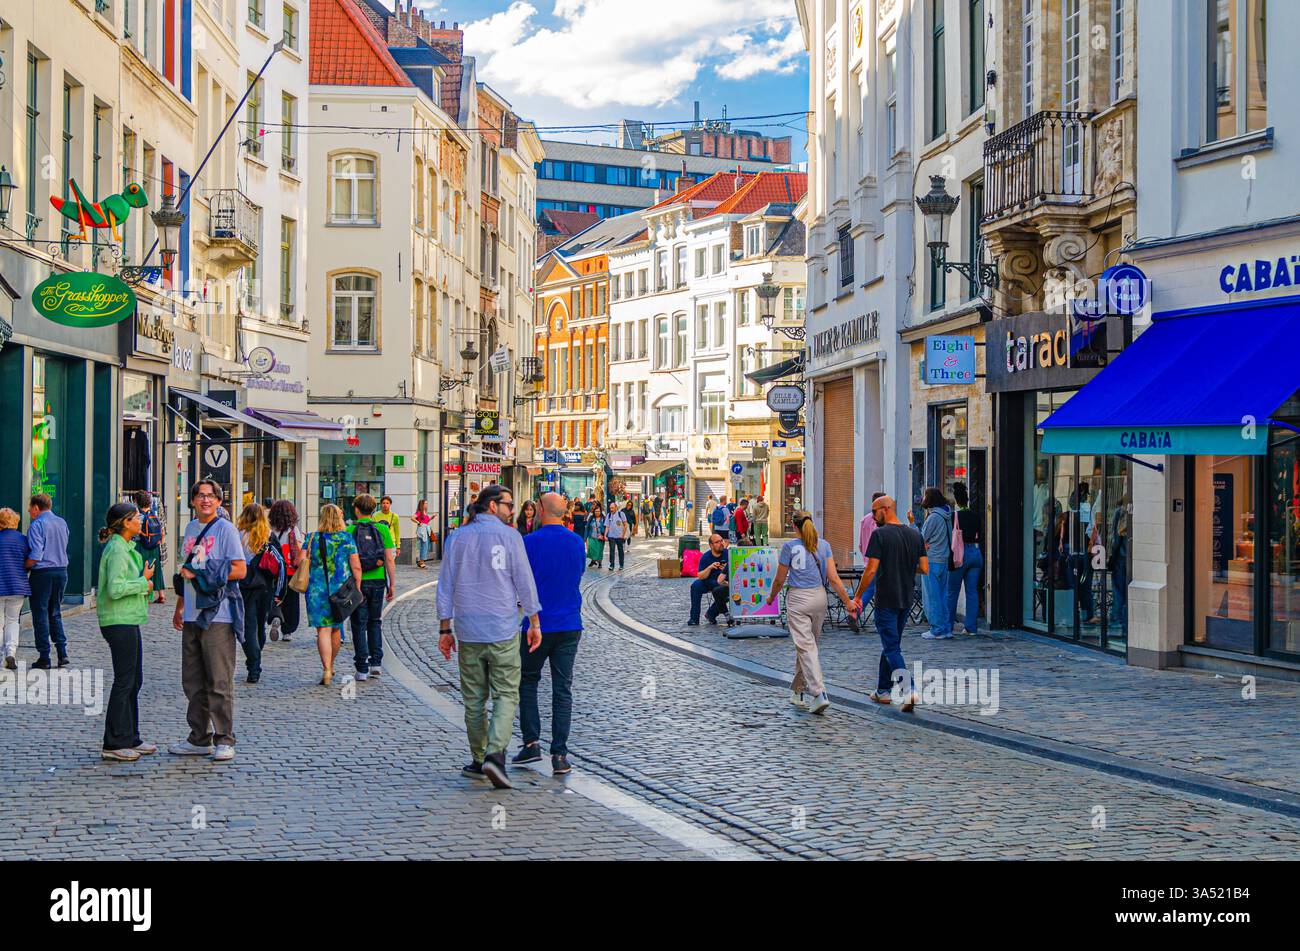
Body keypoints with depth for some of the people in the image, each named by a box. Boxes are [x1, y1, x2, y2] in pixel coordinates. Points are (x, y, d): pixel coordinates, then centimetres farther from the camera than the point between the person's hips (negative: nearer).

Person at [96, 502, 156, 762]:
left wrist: (144, 583, 2)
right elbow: (115, 589, -24)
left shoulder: (127, 547, 15)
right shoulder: (117, 550, -16)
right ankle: (114, 744, 0)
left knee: (134, 680, 14)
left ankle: (130, 739, 21)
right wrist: (144, 582, -14)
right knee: (124, 681, -5)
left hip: (129, 621, 10)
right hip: (119, 621, -10)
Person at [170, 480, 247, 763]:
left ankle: (224, 740, 1)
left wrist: (200, 574, -12)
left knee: (220, 681, -6)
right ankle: (199, 739, 19)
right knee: (193, 682, 10)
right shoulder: (191, 528, 17)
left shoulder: (225, 529, -6)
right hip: (192, 615, 7)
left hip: (218, 615, -7)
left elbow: (240, 570, -11)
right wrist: (179, 607, 24)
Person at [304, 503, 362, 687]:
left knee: (323, 630, -3)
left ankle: (326, 669, -15)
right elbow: (356, 567, -4)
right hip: (342, 589, 2)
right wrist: (357, 589, 4)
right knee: (336, 628, 18)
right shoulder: (347, 538, -1)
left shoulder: (312, 538, -1)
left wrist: (306, 584, 10)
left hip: (317, 589, -1)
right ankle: (330, 666, 34)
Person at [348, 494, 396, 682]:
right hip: (378, 582, 2)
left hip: (357, 582, -2)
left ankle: (362, 668, 3)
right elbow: (390, 559, -3)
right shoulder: (382, 529, 0)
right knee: (375, 622, 18)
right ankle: (376, 662, 14)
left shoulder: (349, 530, -4)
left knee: (359, 624, 5)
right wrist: (392, 585, 4)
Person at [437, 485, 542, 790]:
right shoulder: (509, 536, -5)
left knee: (474, 699, 12)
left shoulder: (457, 538, 5)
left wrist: (445, 630, 11)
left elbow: (445, 587, 6)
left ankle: (479, 760, 17)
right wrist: (534, 623, 4)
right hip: (503, 630, -3)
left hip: (468, 631, 3)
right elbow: (524, 582, -4)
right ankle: (495, 754, -16)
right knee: (506, 695, 1)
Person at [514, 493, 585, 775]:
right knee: (562, 689, 4)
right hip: (570, 624, 3)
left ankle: (532, 742, 9)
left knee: (527, 681, 16)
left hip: (538, 624, -3)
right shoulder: (577, 542, 4)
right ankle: (559, 755, 0)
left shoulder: (530, 542, -12)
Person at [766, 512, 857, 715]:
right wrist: (848, 602, 3)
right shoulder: (824, 545, 3)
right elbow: (833, 578, -2)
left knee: (805, 646, -8)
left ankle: (819, 694, -21)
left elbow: (780, 580, 0)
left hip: (797, 599, -4)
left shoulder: (789, 546, -6)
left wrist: (771, 597, 17)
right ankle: (798, 691, 29)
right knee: (808, 644, 18)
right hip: (819, 597, 4)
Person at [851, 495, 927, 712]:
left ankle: (909, 690, -19)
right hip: (906, 599, 7)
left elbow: (871, 570, -17)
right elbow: (924, 568, 4)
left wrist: (858, 596, -6)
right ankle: (883, 690, 25)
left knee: (892, 648, -5)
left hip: (886, 600, -7)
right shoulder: (915, 535, 5)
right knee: (891, 644, 19)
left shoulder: (880, 534, -13)